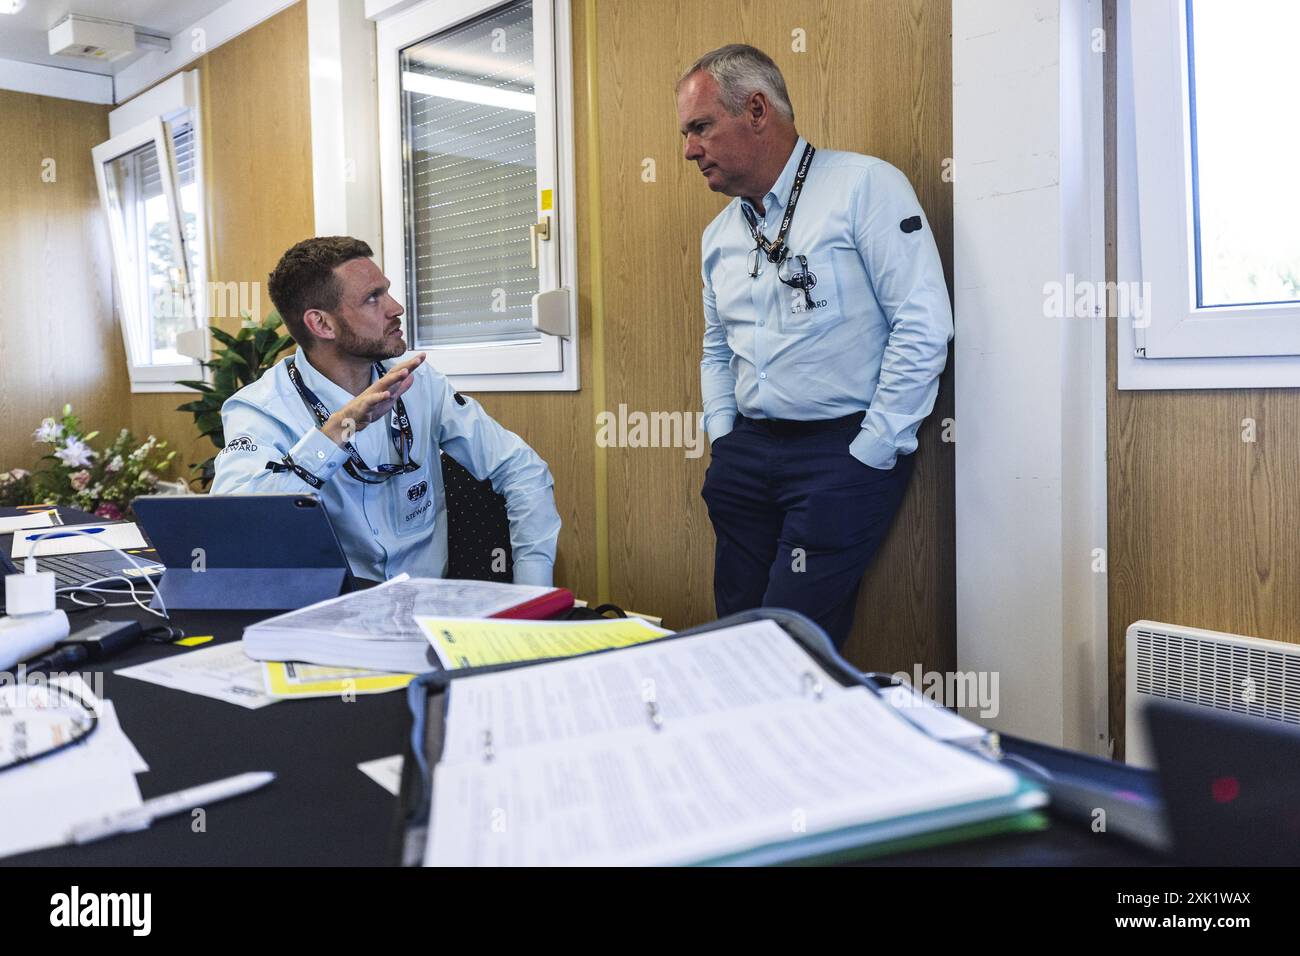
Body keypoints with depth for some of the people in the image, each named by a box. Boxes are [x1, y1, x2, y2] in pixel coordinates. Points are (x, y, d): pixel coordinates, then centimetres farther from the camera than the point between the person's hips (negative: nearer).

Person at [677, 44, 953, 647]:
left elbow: (924, 324, -13)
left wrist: (870, 455, -14)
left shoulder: (863, 186, -7)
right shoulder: (718, 234, 15)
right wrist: (723, 438, 10)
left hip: (843, 451, -6)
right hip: (747, 455, 7)